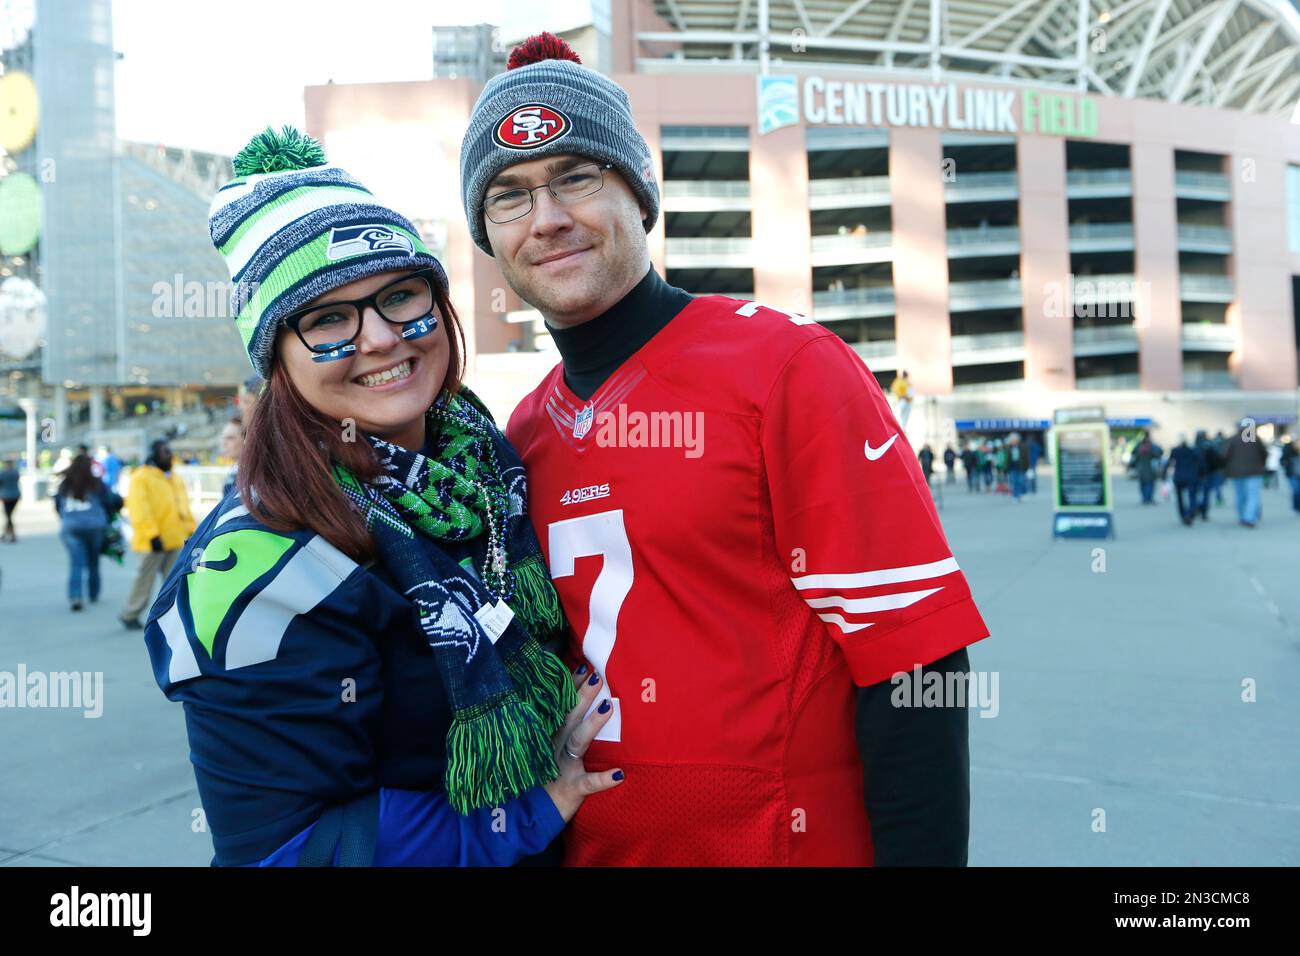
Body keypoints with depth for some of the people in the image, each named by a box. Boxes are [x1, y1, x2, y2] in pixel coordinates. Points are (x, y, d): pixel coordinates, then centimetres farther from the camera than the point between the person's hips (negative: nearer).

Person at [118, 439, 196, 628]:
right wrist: (152, 534, -22)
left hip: (175, 539, 7)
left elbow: (183, 506, 20)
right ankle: (130, 614, 16)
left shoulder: (175, 478, 16)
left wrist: (191, 529, 12)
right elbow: (139, 508, -16)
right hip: (153, 541, -7)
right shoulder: (141, 477, -8)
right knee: (146, 578, 2)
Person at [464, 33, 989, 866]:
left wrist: (921, 852, -19)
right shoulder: (523, 435, 4)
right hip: (587, 845, 6)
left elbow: (912, 650, -16)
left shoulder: (787, 368, -14)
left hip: (791, 840, -5)